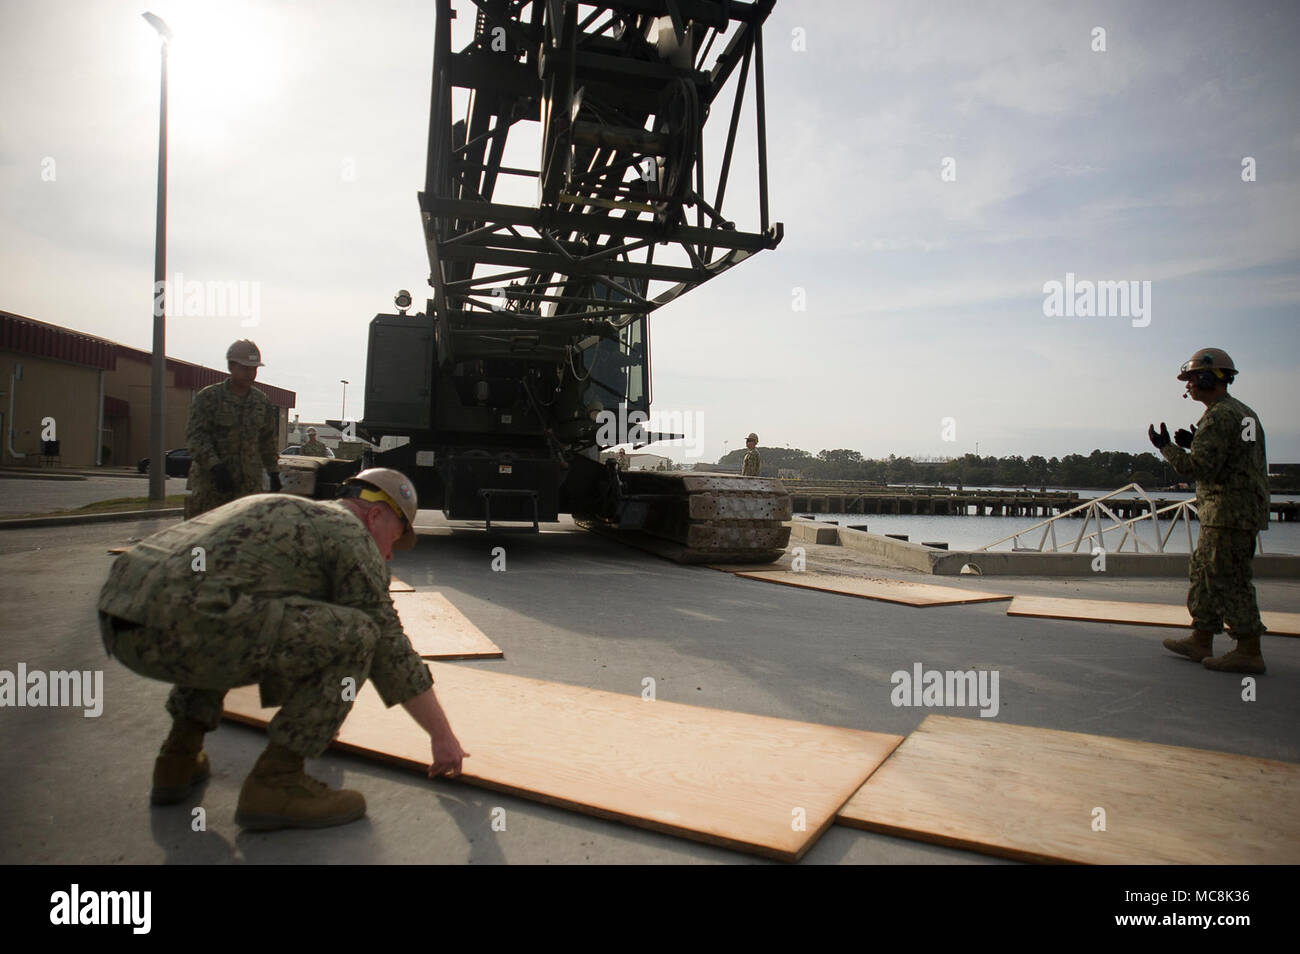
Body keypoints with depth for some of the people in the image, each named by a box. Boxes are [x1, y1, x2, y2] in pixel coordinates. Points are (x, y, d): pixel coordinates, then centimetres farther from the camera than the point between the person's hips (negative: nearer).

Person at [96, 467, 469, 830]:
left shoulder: (287, 511, 32)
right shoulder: (351, 534, 5)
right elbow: (389, 647, 4)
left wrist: (317, 715, 56)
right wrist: (443, 736, 15)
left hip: (117, 612, 10)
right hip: (177, 626, -10)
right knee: (356, 635, -8)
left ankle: (179, 759, 30)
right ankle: (274, 781, 1)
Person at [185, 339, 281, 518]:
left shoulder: (263, 402, 11)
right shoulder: (208, 397, -3)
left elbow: (267, 440, 19)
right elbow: (195, 435, -10)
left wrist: (274, 472, 17)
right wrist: (215, 466, -21)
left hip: (249, 483, 3)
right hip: (210, 483, -3)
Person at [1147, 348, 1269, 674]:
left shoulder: (1219, 417, -16)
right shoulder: (1242, 412, 18)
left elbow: (1201, 467, -22)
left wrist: (1166, 447, -9)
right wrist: (1193, 443, 14)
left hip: (1229, 511, -11)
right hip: (1235, 511, 11)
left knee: (1228, 581, -5)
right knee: (1203, 574, 14)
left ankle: (1249, 652, 1)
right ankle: (1201, 641, 21)